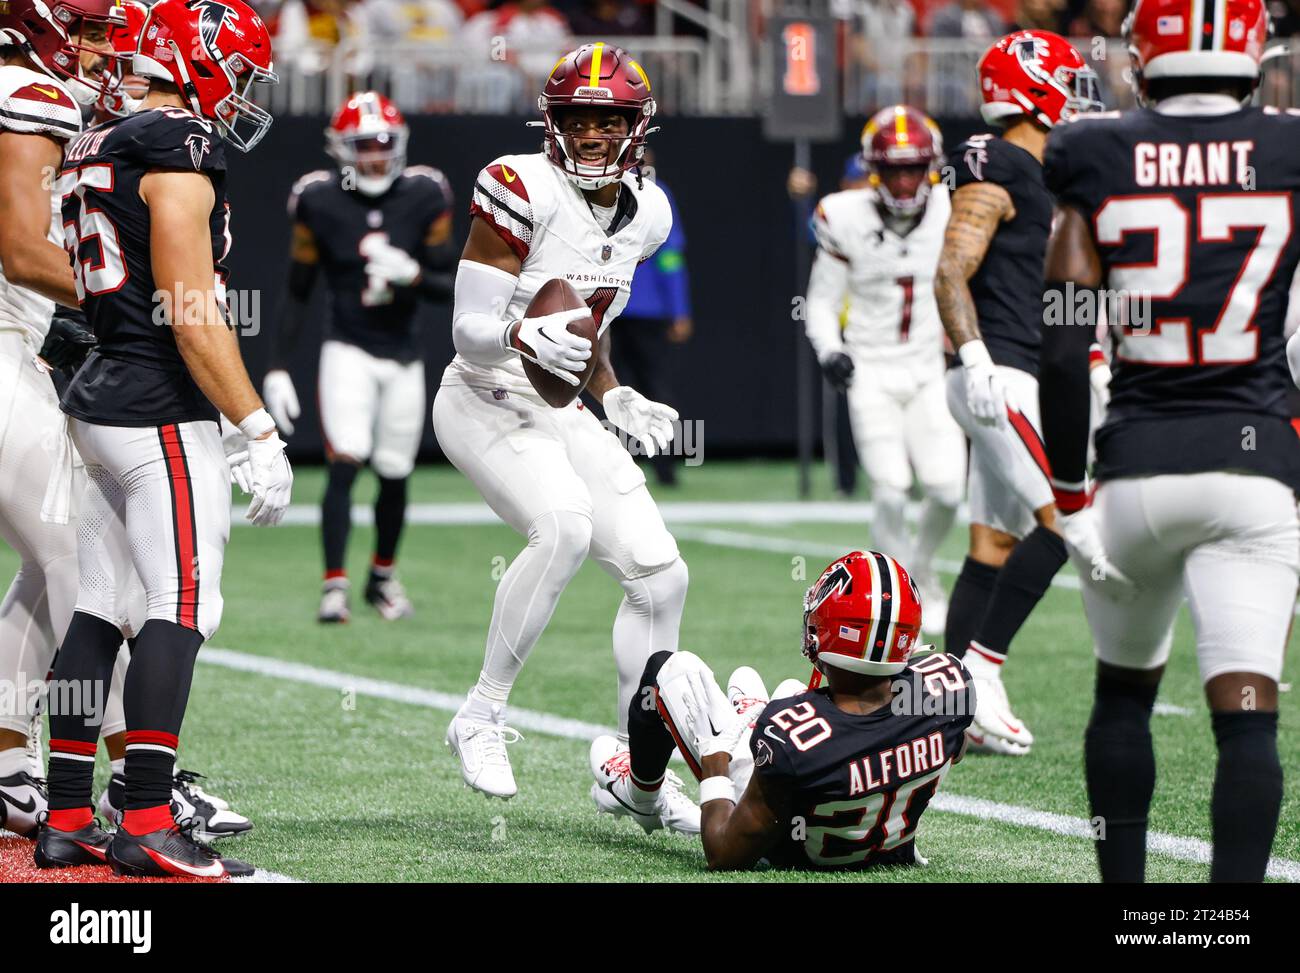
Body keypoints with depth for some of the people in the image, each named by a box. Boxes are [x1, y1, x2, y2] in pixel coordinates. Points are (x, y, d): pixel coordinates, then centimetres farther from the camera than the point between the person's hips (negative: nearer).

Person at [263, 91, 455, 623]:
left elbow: (448, 287, -2)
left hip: (403, 356, 2)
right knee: (345, 463, -18)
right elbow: (297, 294, 1)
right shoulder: (320, 204, -6)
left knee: (395, 475, 9)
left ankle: (383, 575, 32)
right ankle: (335, 586, -19)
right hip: (348, 352, -2)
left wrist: (412, 275, -23)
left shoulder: (423, 199, -4)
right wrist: (277, 369, -3)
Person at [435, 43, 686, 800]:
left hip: (564, 416, 7)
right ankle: (481, 719, -20)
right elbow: (469, 331, -18)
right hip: (486, 405, -7)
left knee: (661, 574, -1)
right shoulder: (524, 192, -17)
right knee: (565, 524, -33)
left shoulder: (643, 213, 5)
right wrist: (529, 338, -38)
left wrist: (615, 398, 8)